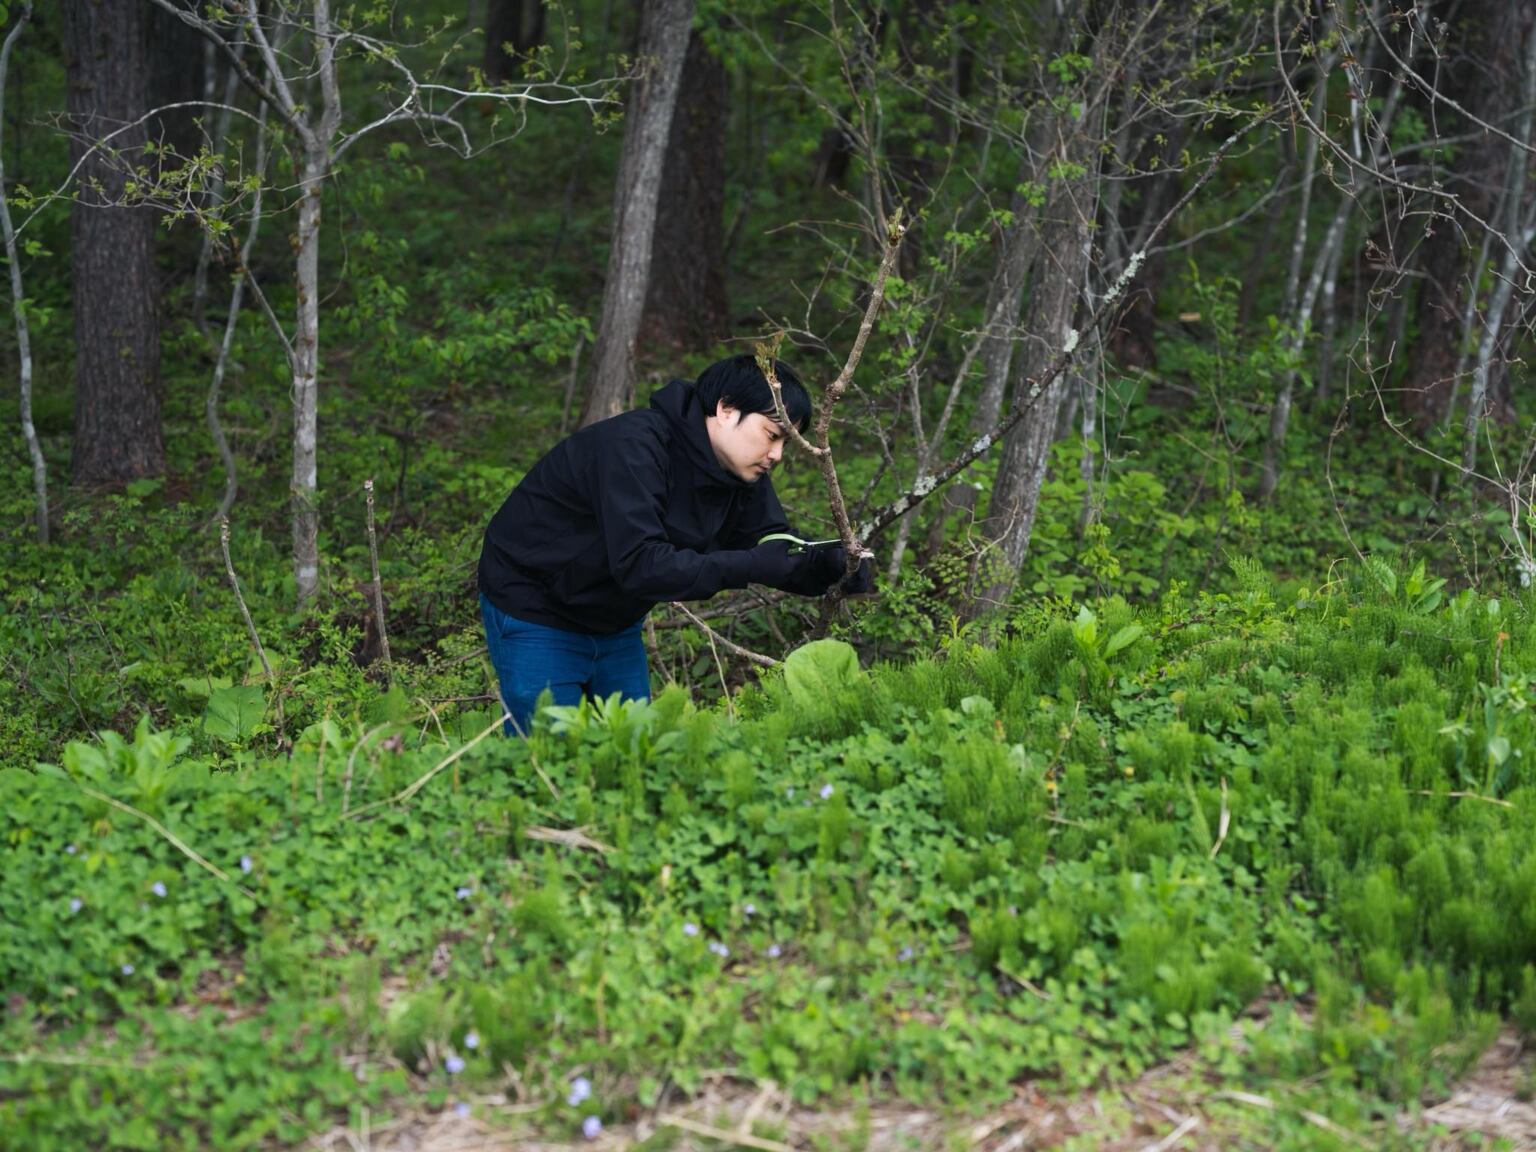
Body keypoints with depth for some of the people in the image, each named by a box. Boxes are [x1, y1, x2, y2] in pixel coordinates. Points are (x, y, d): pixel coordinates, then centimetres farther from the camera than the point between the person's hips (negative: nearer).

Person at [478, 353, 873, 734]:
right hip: (536, 616, -8)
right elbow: (639, 565, -37)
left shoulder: (743, 471, -5)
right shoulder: (635, 446, -30)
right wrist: (752, 566, -39)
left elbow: (775, 545, -2)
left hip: (616, 625, 8)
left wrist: (829, 564, -24)